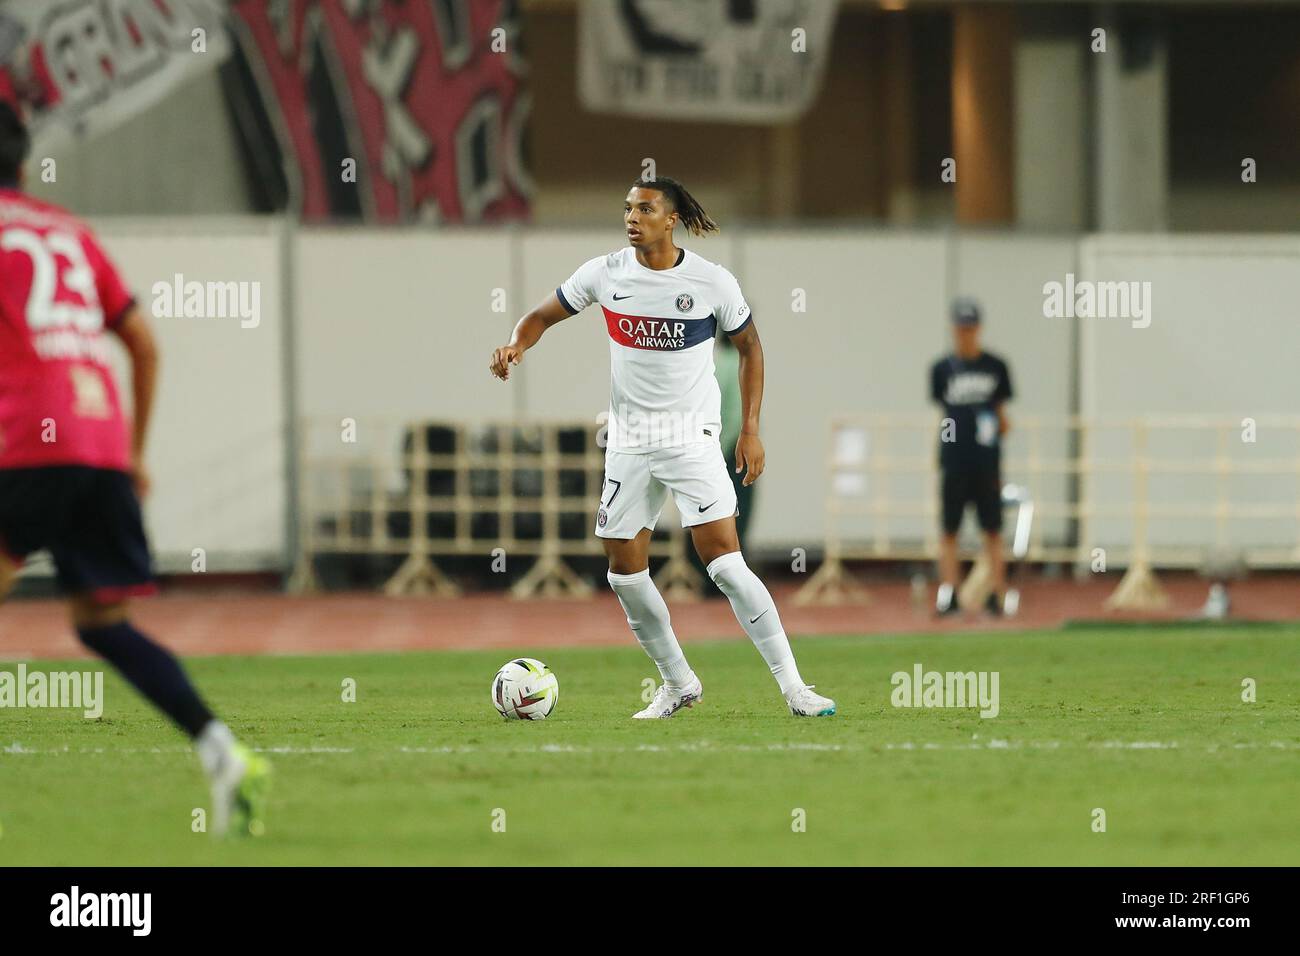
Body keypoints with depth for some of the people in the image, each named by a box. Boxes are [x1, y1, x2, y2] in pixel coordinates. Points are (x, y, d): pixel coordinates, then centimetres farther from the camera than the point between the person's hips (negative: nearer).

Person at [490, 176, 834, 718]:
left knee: (723, 559, -17)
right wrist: (518, 345, -15)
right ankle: (678, 683, 23)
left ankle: (792, 687, -14)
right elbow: (542, 316, 9)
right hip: (628, 439, 4)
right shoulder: (604, 274, -2)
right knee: (624, 568, 4)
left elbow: (749, 347, 5)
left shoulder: (713, 282, -8)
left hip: (693, 435, -4)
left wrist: (750, 429, -1)